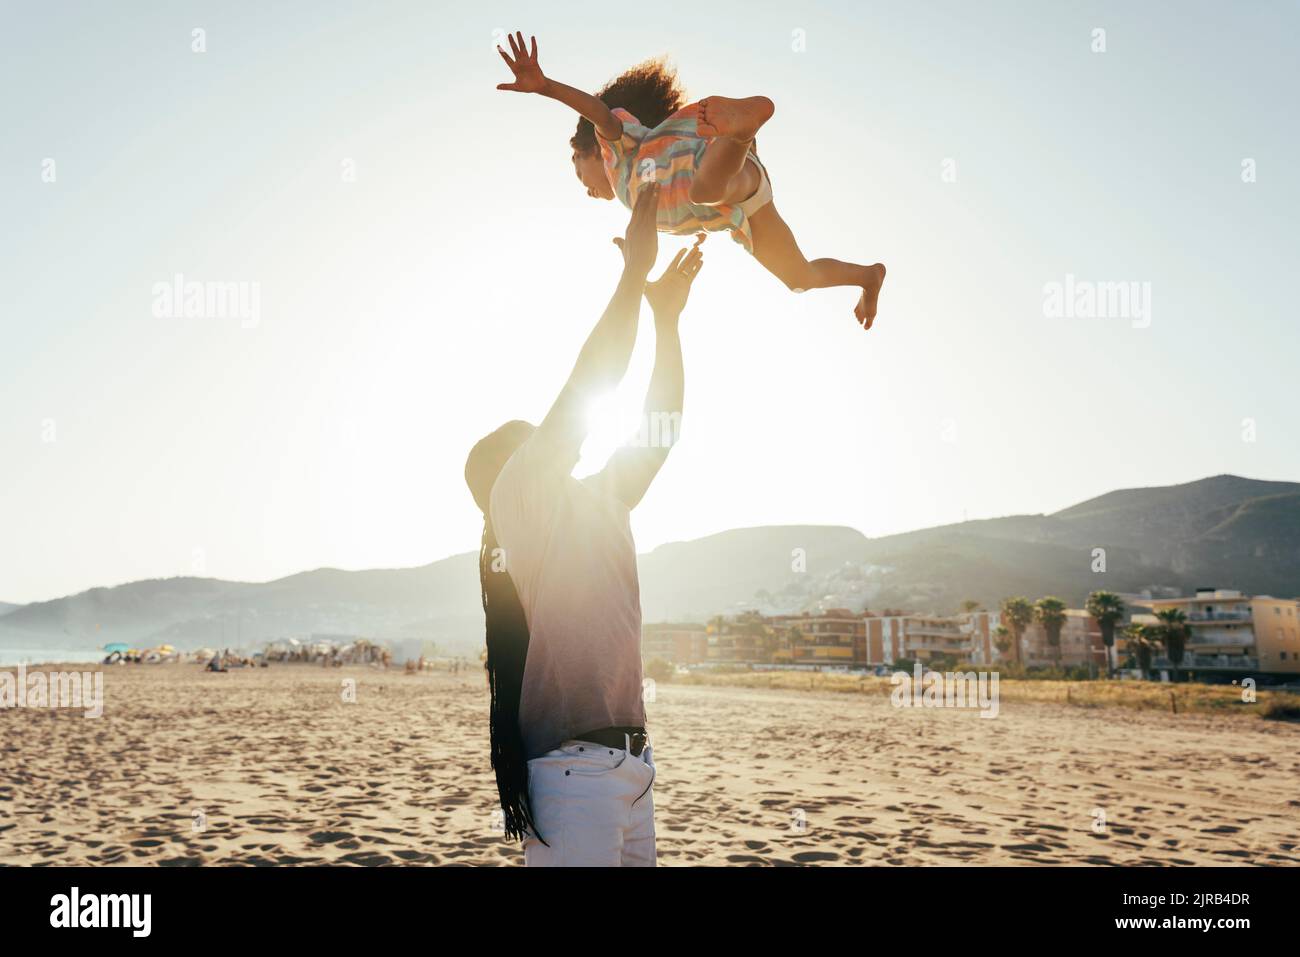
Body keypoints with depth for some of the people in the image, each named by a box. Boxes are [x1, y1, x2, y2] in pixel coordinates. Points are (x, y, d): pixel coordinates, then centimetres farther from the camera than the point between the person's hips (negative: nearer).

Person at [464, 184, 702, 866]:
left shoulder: (598, 505, 17)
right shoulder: (516, 499, -3)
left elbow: (657, 430, 19)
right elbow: (586, 389, -8)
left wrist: (668, 317, 18)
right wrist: (635, 269, -2)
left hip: (629, 766, 8)